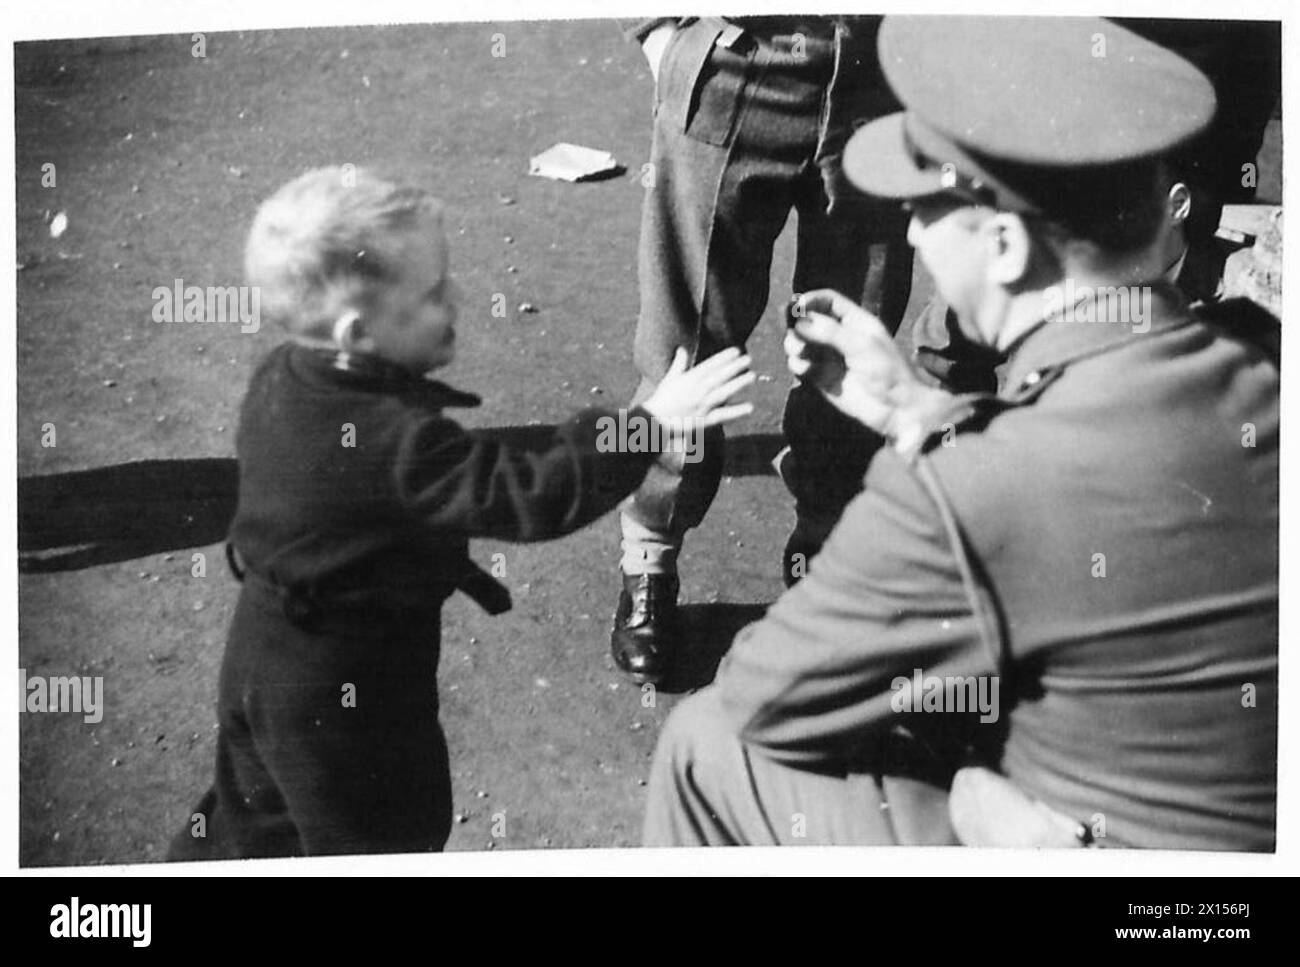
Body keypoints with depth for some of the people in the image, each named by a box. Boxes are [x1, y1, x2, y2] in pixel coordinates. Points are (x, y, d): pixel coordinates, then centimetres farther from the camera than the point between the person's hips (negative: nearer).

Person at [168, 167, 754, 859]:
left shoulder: (281, 379, -7)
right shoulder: (394, 443, -35)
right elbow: (534, 496, -34)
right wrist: (656, 422, -30)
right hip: (347, 696, -8)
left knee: (258, 820, 28)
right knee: (383, 836, 17)